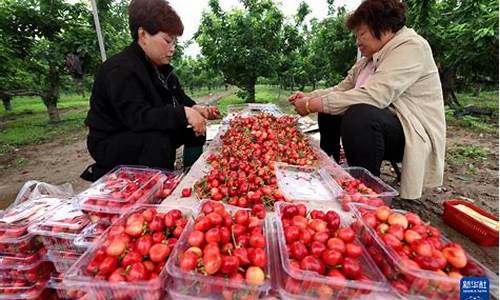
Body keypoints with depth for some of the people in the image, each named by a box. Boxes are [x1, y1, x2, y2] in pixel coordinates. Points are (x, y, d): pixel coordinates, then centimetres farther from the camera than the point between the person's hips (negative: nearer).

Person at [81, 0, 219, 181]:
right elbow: (138, 117, -35)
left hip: (149, 137, 9)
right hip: (109, 144, -8)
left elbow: (180, 99, 7)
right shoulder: (120, 70, -24)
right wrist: (184, 114, -40)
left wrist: (194, 109, -14)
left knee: (195, 128, 2)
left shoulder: (160, 66, 3)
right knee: (157, 140, -37)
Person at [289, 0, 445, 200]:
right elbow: (342, 89, 11)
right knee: (329, 110, 8)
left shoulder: (411, 47, -15)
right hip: (380, 123, 9)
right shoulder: (371, 56, 11)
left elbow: (373, 96, -29)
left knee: (358, 115, -35)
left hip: (413, 134, -9)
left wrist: (313, 105, -26)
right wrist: (310, 97, -4)